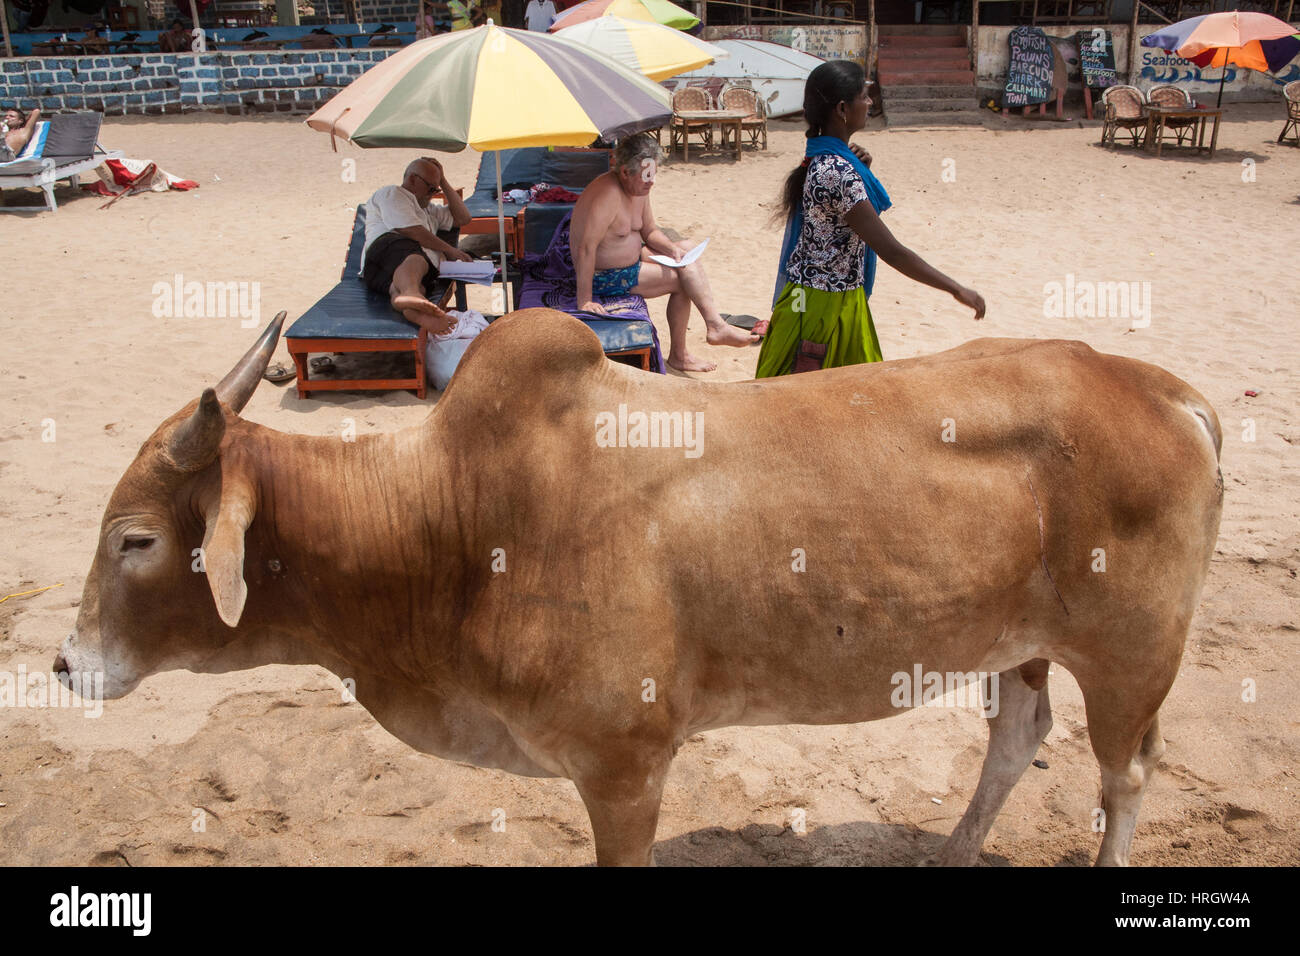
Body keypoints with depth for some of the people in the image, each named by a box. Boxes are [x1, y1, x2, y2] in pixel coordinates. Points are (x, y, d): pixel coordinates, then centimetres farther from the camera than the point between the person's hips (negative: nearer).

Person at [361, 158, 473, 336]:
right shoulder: (390, 193, 17)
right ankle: (410, 293, -77)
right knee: (415, 259, -43)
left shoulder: (429, 210, 46)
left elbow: (463, 218, 39)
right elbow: (412, 231, 3)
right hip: (387, 246, -5)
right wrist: (449, 250, 10)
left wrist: (444, 182, 37)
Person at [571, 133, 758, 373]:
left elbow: (650, 231, 14)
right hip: (605, 278, -10)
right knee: (682, 280, -12)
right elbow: (586, 248, -33)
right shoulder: (608, 193, -28)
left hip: (631, 259, 10)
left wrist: (671, 248, -8)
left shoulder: (640, 188, 2)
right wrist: (584, 302, -34)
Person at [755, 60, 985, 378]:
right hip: (824, 305, -10)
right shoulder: (837, 172, -26)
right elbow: (892, 251, -27)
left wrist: (860, 170, 0)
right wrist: (957, 289, -21)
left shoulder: (824, 158, 5)